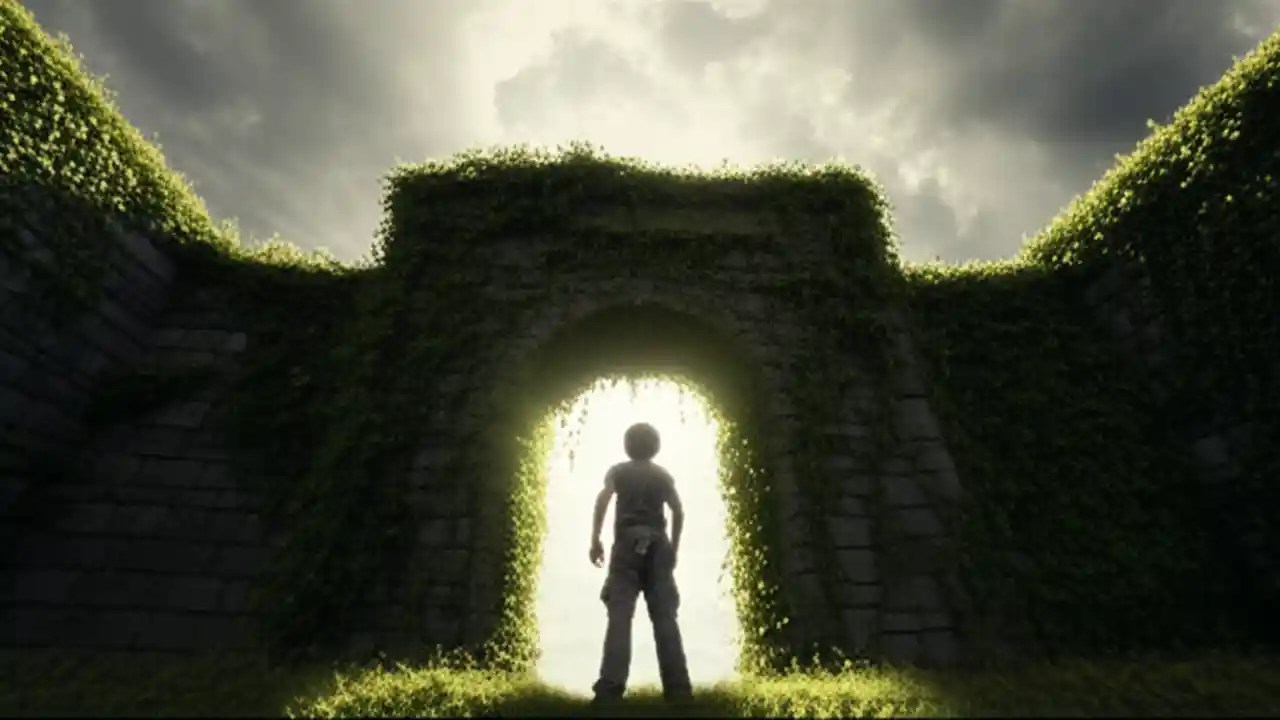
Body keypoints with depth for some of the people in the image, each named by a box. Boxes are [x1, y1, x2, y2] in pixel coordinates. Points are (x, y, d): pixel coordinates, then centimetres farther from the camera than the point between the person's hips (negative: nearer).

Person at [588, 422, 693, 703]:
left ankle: (611, 686, -19)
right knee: (664, 616, 1)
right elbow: (678, 511, 8)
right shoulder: (663, 475, 16)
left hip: (628, 543, -2)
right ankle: (678, 687, -3)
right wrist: (674, 547, 15)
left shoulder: (618, 471, 10)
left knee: (620, 614, -8)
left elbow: (602, 500, -7)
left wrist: (595, 539, -7)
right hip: (658, 545, 2)